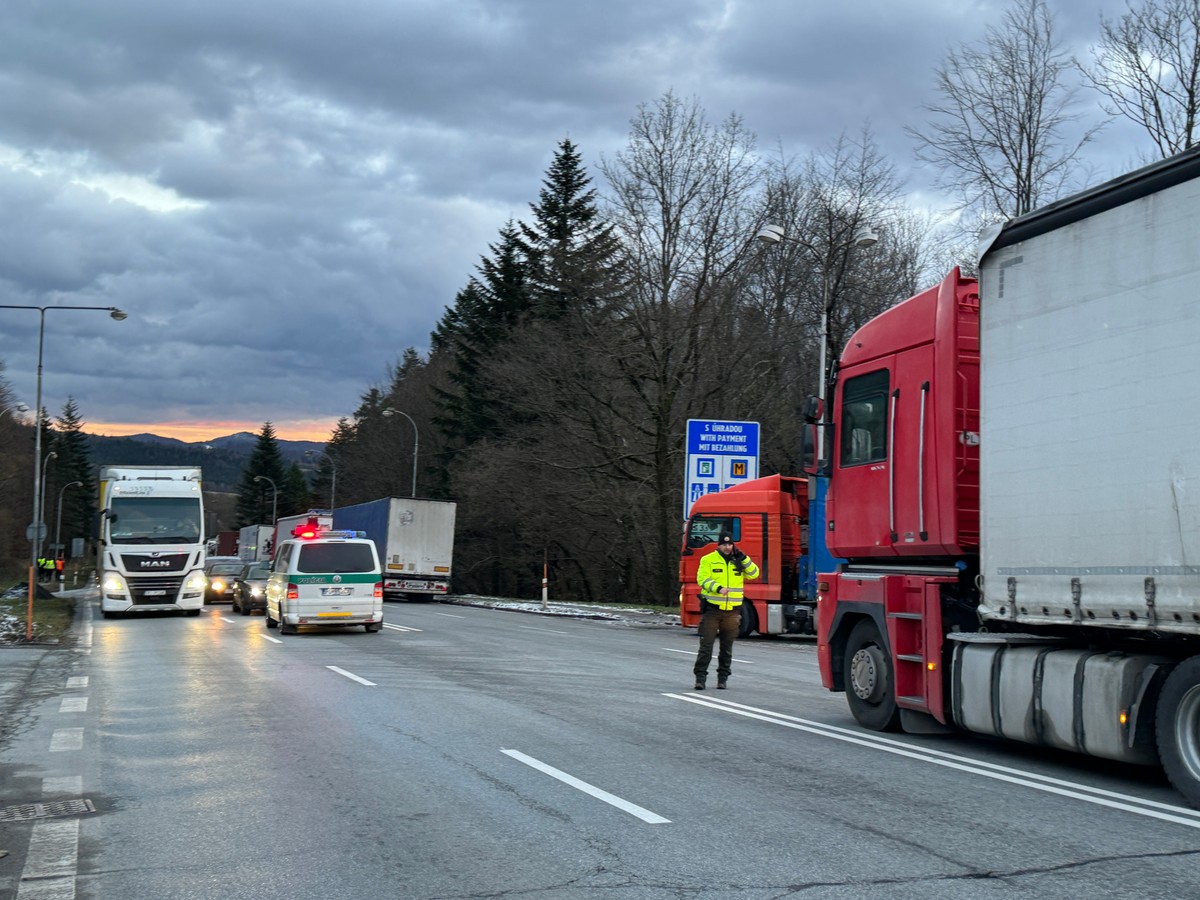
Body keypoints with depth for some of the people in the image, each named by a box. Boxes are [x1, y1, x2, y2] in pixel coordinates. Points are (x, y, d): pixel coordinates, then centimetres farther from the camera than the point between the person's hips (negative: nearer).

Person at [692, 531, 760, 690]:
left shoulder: (740, 561, 11)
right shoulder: (708, 560, 0)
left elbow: (754, 574, 0)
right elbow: (702, 579, -11)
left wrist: (742, 558, -9)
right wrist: (718, 588, -27)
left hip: (732, 611, 3)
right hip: (712, 609, -3)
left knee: (727, 648, 9)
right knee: (706, 646, -4)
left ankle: (722, 679, 17)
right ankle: (700, 677, 0)